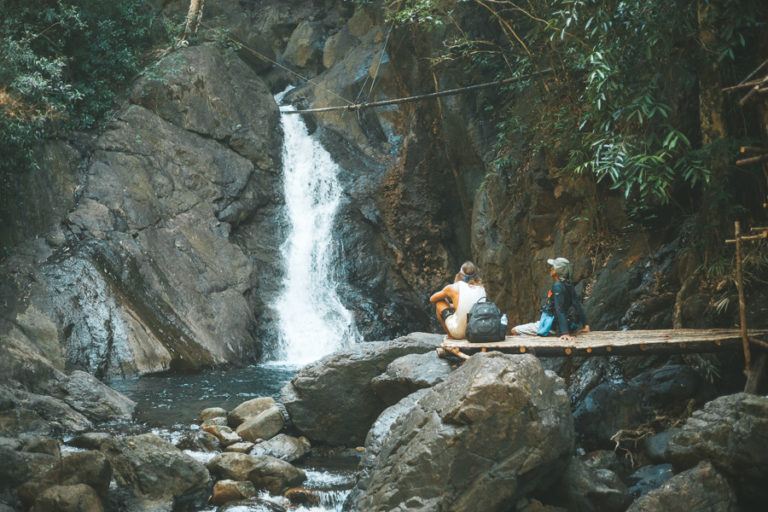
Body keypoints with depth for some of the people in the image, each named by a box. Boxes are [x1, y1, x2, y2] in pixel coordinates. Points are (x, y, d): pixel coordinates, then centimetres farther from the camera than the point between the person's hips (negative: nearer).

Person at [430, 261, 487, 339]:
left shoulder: (453, 288, -5)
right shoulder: (481, 288, 4)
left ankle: (450, 335, 22)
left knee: (439, 303, 14)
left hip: (459, 333, -4)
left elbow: (432, 299, 14)